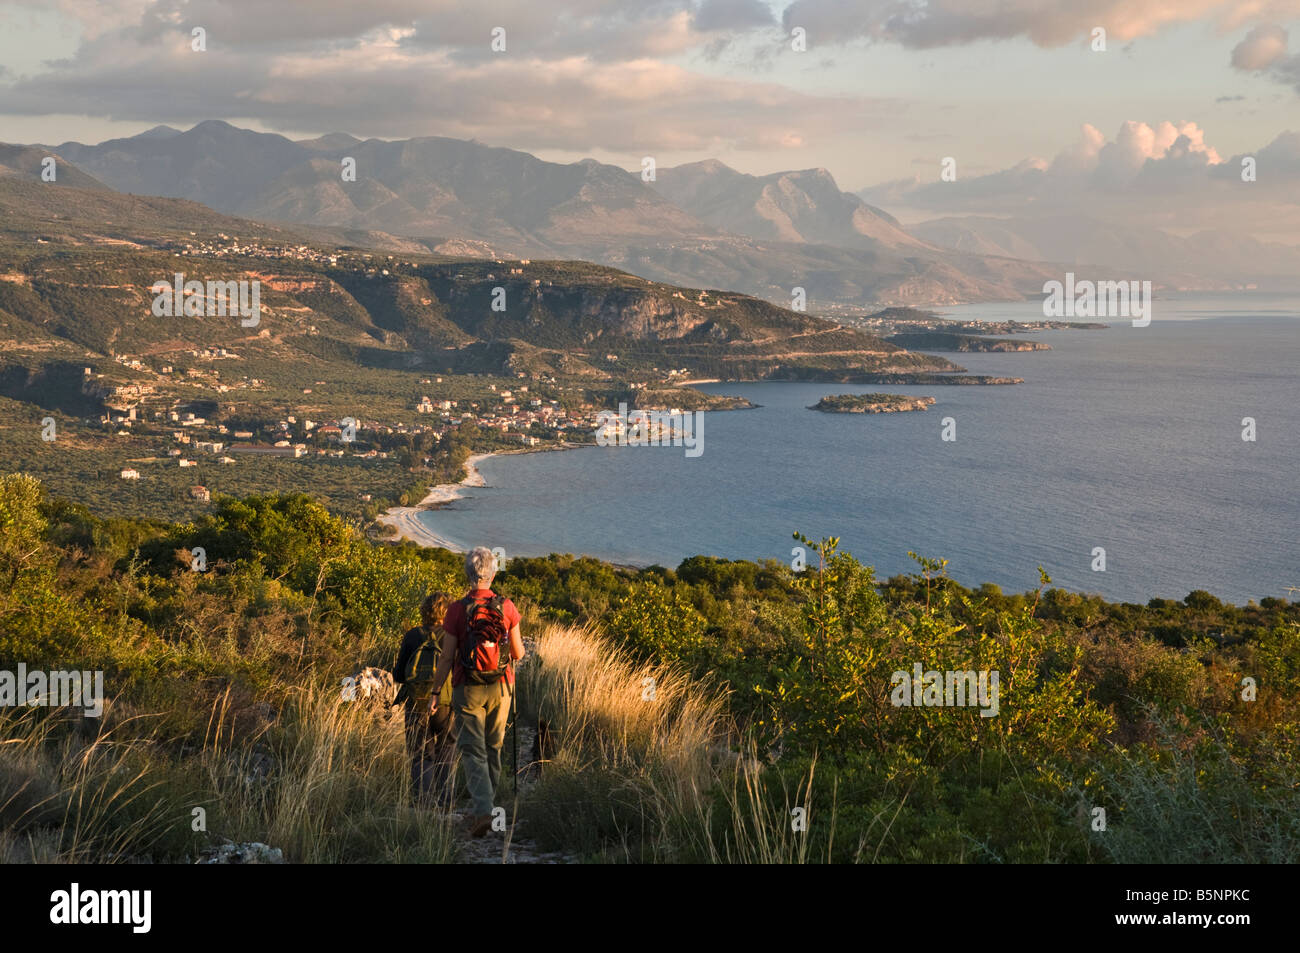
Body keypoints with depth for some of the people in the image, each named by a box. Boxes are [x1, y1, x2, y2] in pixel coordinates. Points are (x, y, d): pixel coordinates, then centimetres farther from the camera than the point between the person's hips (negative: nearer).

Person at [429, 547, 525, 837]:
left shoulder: (457, 610, -12)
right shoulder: (507, 607, -6)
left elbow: (447, 658, -8)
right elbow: (518, 654, 1)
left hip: (468, 689, -2)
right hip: (500, 687, 3)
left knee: (472, 750, -1)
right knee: (493, 747, 18)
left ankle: (483, 810, -17)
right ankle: (486, 803, 28)